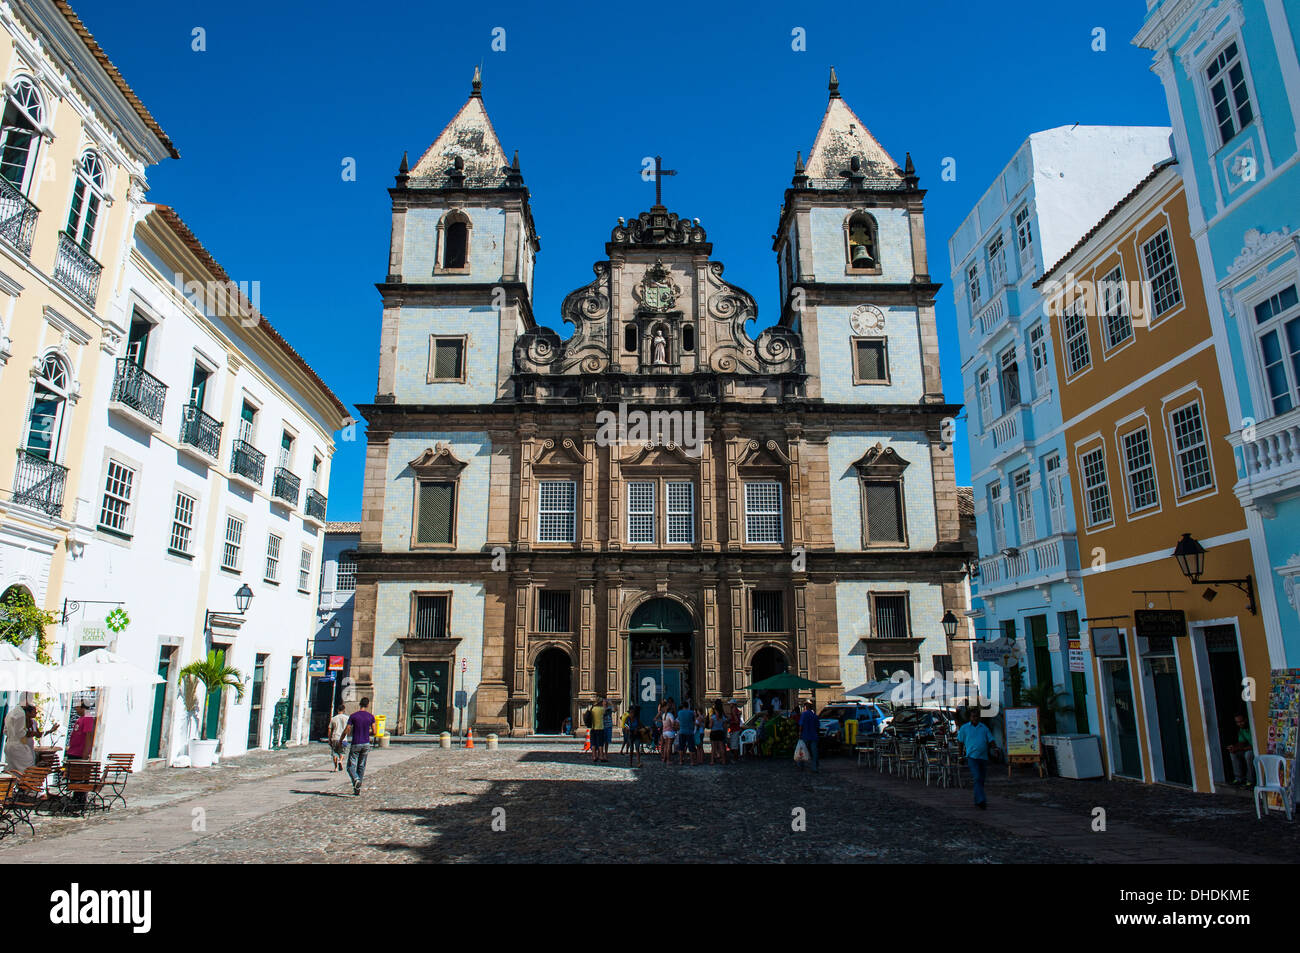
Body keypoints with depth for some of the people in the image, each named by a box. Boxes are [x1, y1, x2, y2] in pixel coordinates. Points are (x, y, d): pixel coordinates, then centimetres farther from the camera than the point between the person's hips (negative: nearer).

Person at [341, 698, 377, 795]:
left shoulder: (353, 716, -6)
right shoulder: (371, 716, 0)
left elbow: (346, 731, -7)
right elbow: (374, 732, 0)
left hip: (355, 744, -3)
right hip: (366, 744, 3)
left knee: (351, 766, 3)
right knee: (361, 766, 12)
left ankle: (356, 780, -26)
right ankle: (357, 789, 11)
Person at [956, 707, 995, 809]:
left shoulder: (984, 727, 11)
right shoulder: (964, 728, 5)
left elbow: (990, 740, 8)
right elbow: (960, 741, 12)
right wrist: (962, 752, 8)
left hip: (983, 757, 4)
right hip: (972, 756, -3)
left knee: (981, 780, 9)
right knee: (977, 778, -16)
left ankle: (977, 801, 22)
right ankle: (981, 801, -21)